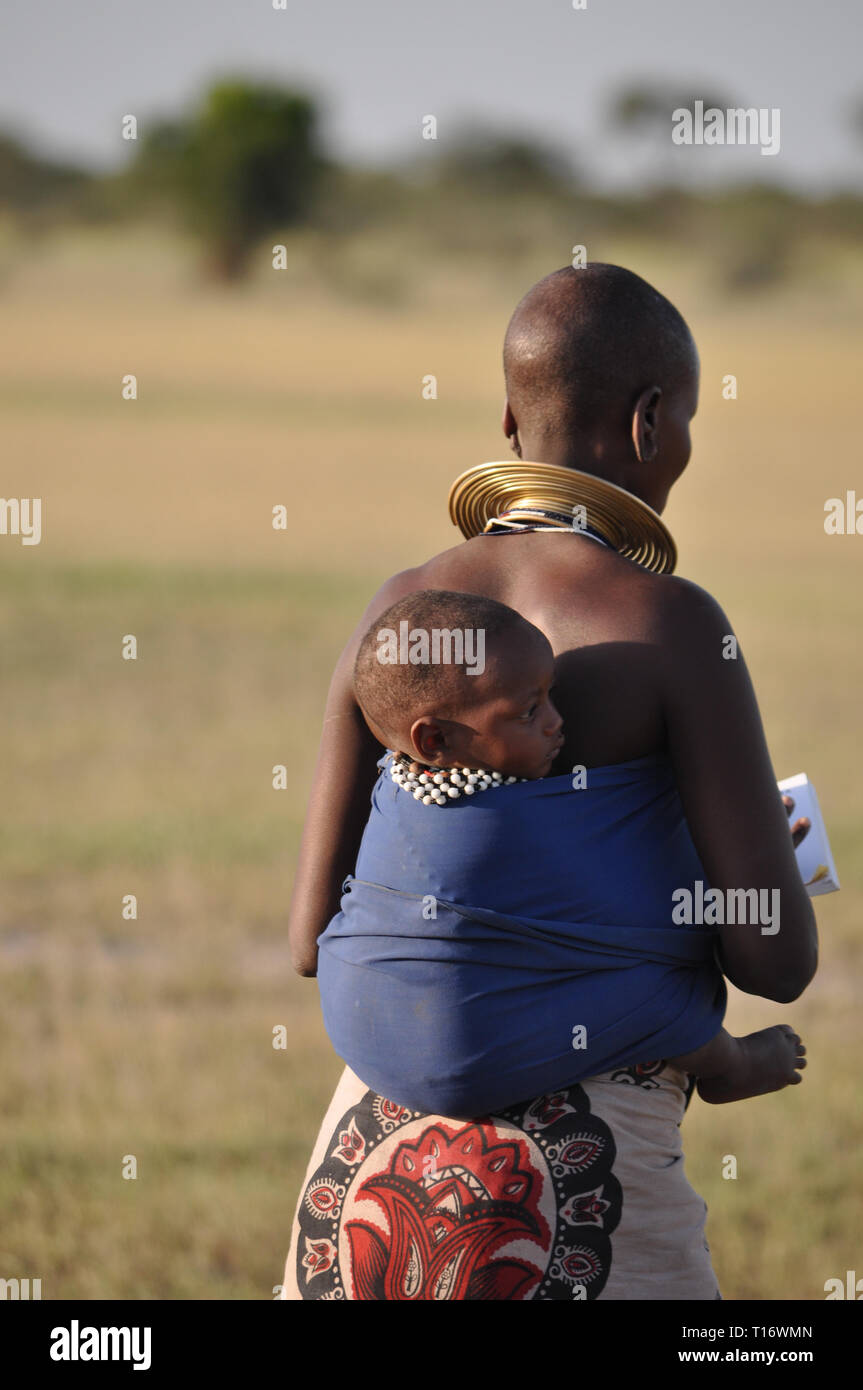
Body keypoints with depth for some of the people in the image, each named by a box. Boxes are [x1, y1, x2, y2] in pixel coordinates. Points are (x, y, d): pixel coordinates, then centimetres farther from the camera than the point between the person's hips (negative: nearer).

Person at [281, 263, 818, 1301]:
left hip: (371, 1162, 5)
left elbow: (315, 940, 8)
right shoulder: (672, 626, -8)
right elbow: (777, 960, -10)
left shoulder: (396, 615, 6)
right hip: (575, 1205, -5)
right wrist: (766, 869, 14)